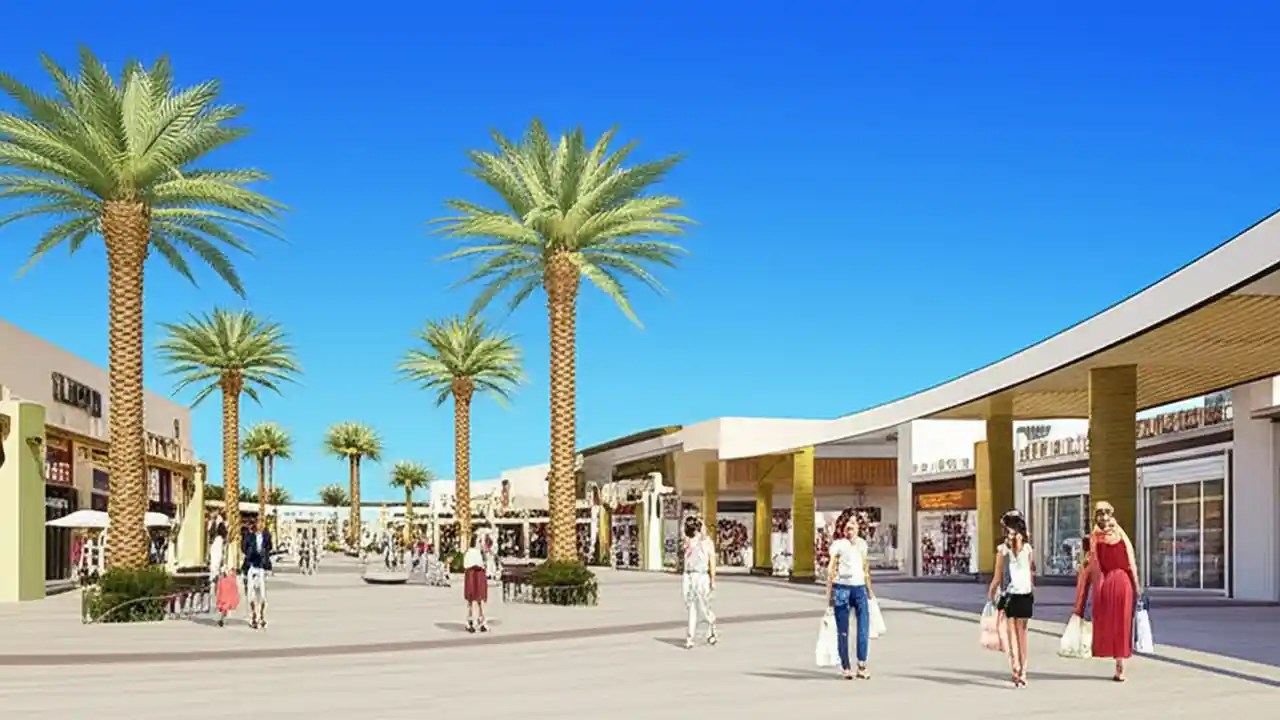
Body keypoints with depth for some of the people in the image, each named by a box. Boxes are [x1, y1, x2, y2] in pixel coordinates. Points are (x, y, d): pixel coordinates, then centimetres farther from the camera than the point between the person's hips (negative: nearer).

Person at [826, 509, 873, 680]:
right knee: (842, 630, 1)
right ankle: (846, 667, 7)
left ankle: (862, 666, -3)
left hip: (860, 588, 4)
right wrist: (829, 593, -5)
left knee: (864, 627, -6)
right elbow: (831, 569, 0)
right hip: (842, 587, -4)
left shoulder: (862, 543, 14)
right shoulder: (838, 545, 1)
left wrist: (869, 590, 21)